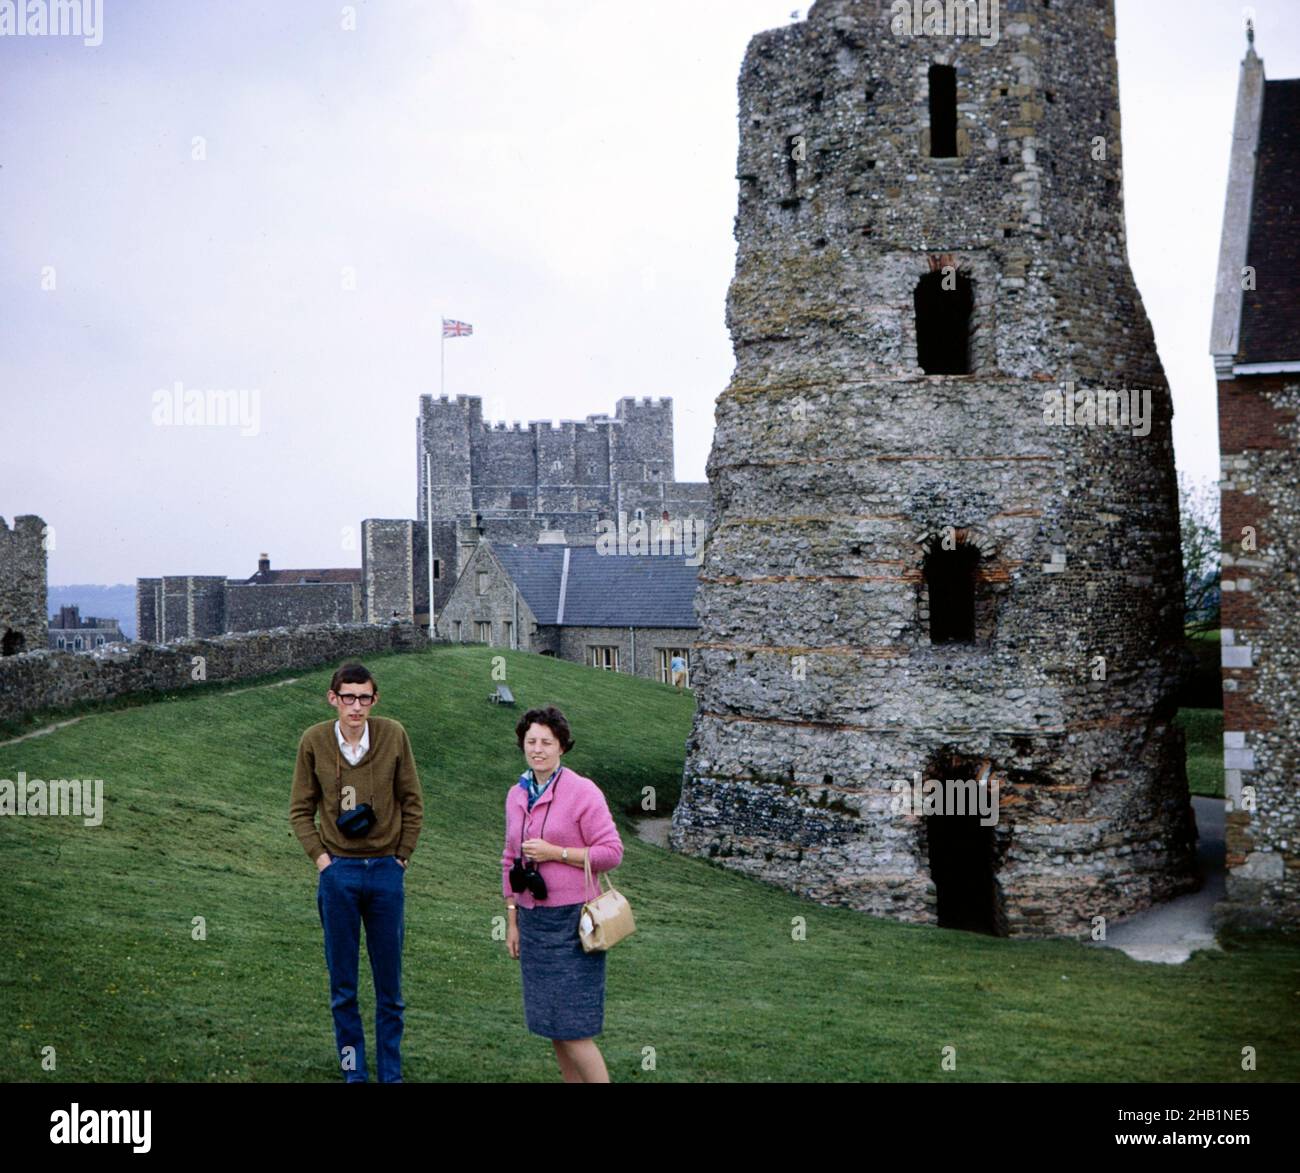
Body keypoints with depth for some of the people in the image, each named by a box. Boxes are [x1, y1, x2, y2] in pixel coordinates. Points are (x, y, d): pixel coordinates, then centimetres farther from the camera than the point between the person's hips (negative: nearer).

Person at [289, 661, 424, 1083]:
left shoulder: (393, 735, -4)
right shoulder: (314, 741, -3)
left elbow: (412, 803, 4)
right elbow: (300, 809, 6)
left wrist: (401, 856, 0)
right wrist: (320, 856, -4)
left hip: (386, 872, 0)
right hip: (338, 871, 0)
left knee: (390, 985, 7)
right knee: (342, 986, 6)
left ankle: (391, 1074, 18)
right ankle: (353, 1071, 17)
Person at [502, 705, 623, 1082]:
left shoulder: (583, 791, -9)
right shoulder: (516, 795, 9)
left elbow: (611, 852, -11)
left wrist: (554, 852, -17)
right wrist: (512, 923, 14)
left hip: (572, 921, -6)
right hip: (533, 919, 6)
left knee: (571, 1030, -7)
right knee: (552, 1026, 10)